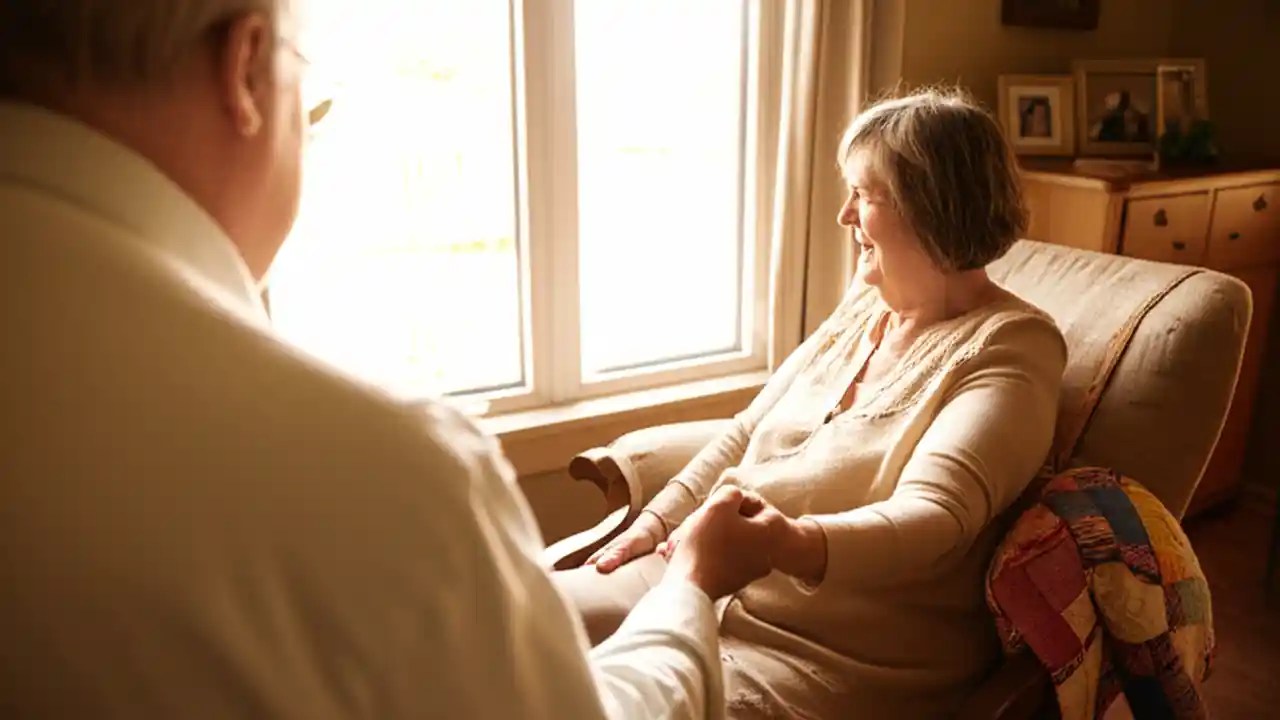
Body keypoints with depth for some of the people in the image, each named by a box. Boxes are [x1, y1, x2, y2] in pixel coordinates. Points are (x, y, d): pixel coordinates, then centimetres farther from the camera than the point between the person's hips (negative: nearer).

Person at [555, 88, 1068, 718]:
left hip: (840, 656, -7)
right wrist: (651, 528, 7)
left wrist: (787, 543, -45)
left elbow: (933, 518, -27)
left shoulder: (1008, 348, -12)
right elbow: (745, 434, 16)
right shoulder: (866, 305, 11)